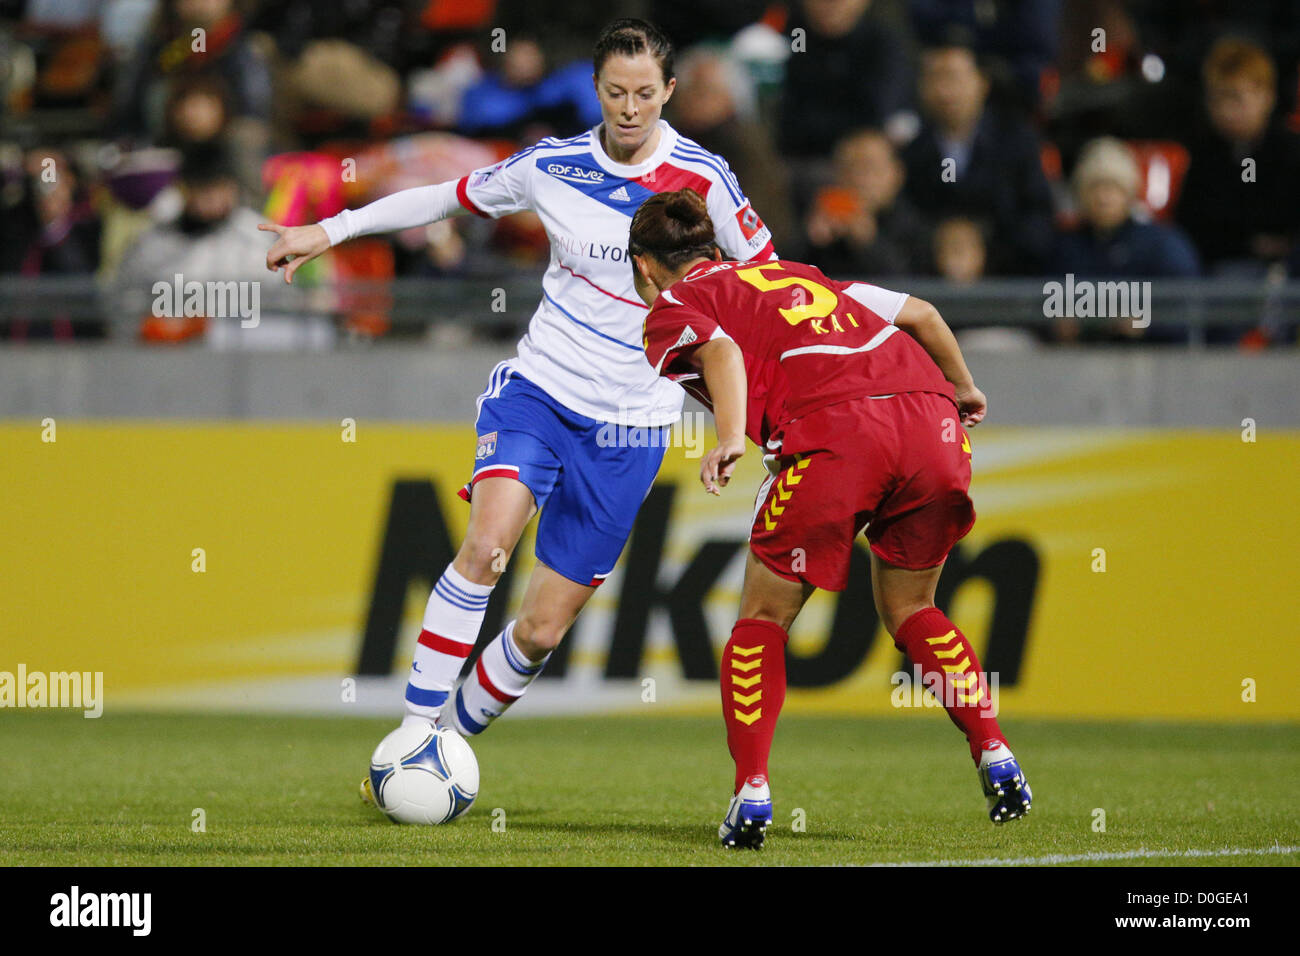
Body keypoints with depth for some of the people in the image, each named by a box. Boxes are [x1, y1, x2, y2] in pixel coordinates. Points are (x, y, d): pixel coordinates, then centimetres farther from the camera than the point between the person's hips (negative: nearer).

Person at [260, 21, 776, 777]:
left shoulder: (703, 178, -6)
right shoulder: (552, 167, 0)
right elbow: (450, 197, 13)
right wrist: (329, 231, 12)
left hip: (630, 427, 0)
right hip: (537, 391, 0)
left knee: (543, 629, -2)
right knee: (488, 542, -28)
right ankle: (415, 729, -24)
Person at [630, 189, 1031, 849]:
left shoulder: (674, 305, 19)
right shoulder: (795, 275, 35)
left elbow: (719, 349, -5)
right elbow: (919, 313, 32)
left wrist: (731, 437, -20)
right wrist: (962, 389, 48)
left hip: (835, 434, -5)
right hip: (934, 423, 5)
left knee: (764, 617, 13)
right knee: (908, 610, 24)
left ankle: (751, 794, 2)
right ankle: (995, 755, 9)